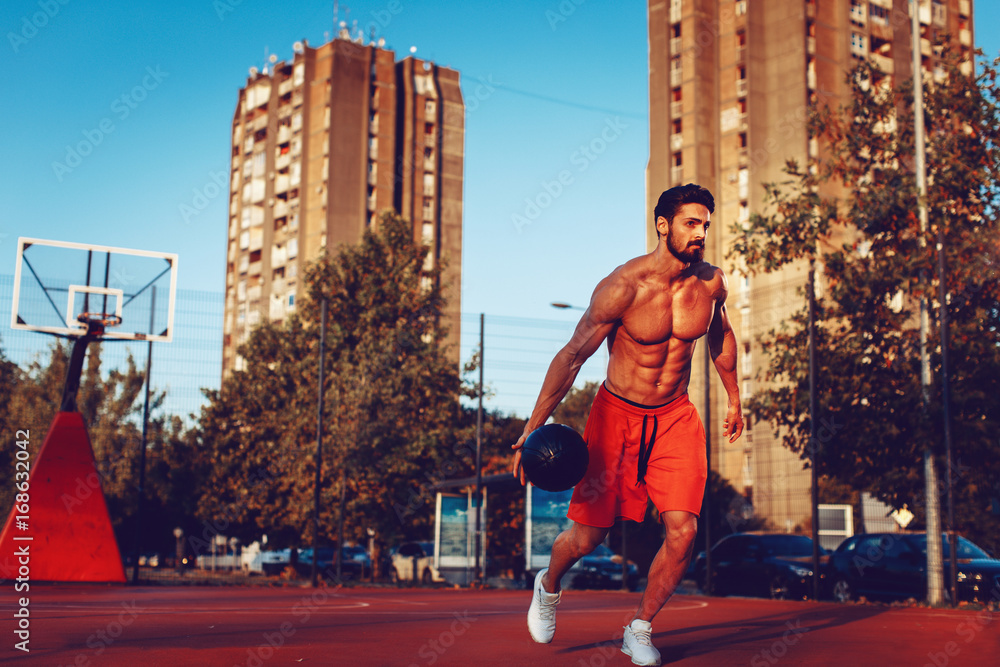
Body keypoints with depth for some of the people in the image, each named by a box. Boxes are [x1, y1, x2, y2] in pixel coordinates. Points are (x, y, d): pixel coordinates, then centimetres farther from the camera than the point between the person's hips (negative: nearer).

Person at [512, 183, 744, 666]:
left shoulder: (711, 282, -5)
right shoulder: (623, 287, -20)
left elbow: (720, 336, 17)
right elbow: (572, 355, -16)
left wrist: (734, 400, 25)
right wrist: (533, 428, -18)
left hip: (676, 418, 4)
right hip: (617, 414, -3)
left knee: (683, 532, -11)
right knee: (586, 535, 2)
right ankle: (548, 587, 38)